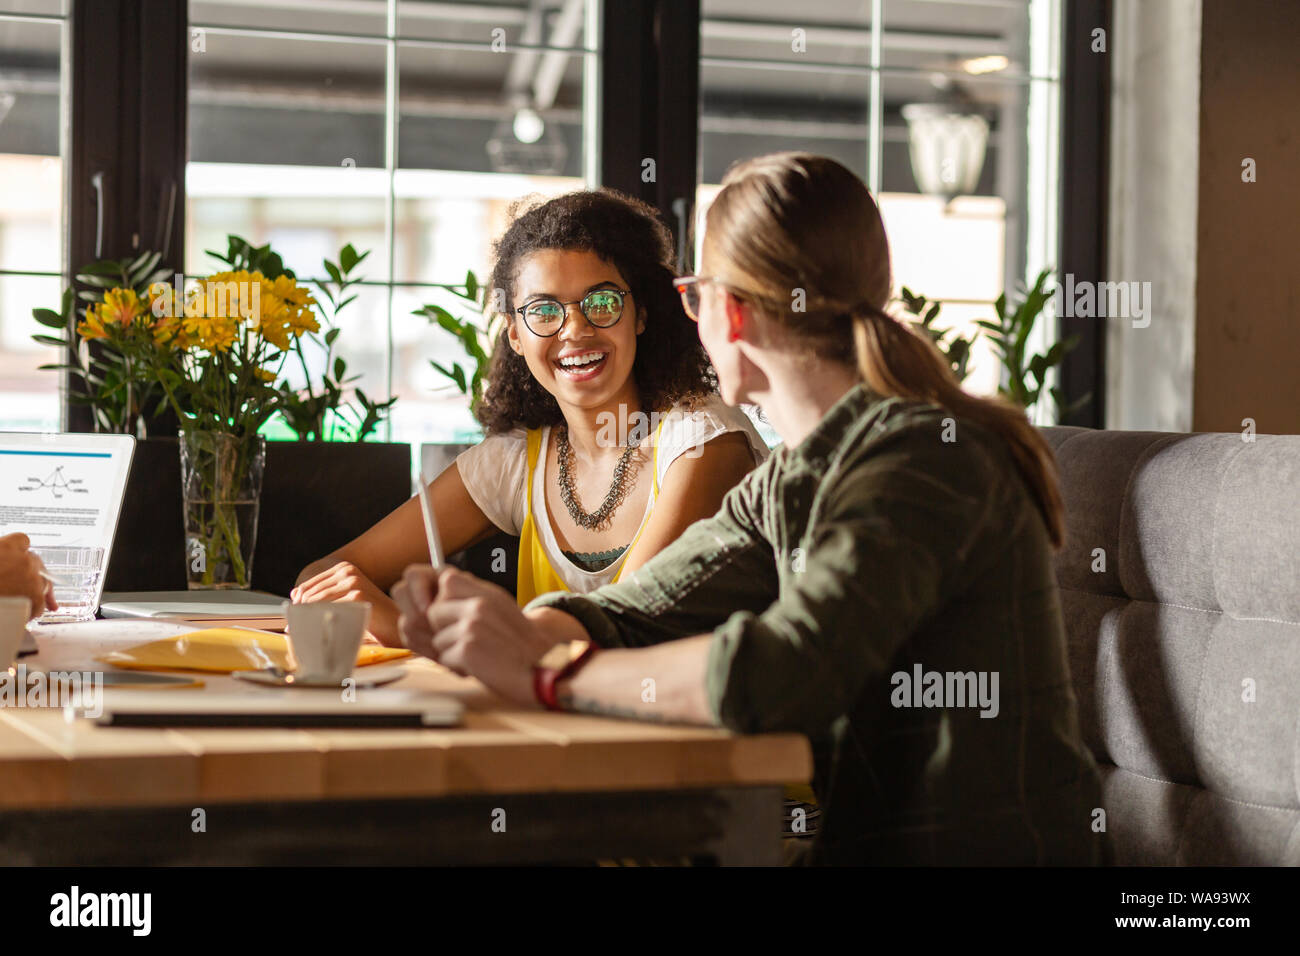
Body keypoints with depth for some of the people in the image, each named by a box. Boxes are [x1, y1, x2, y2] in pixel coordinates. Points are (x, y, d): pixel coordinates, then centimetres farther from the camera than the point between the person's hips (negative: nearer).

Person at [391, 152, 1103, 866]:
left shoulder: (925, 458, -19)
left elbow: (778, 676, -30)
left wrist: (544, 673, -21)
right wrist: (516, 630, -13)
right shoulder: (787, 484, 8)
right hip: (867, 844, 7)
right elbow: (630, 616, 6)